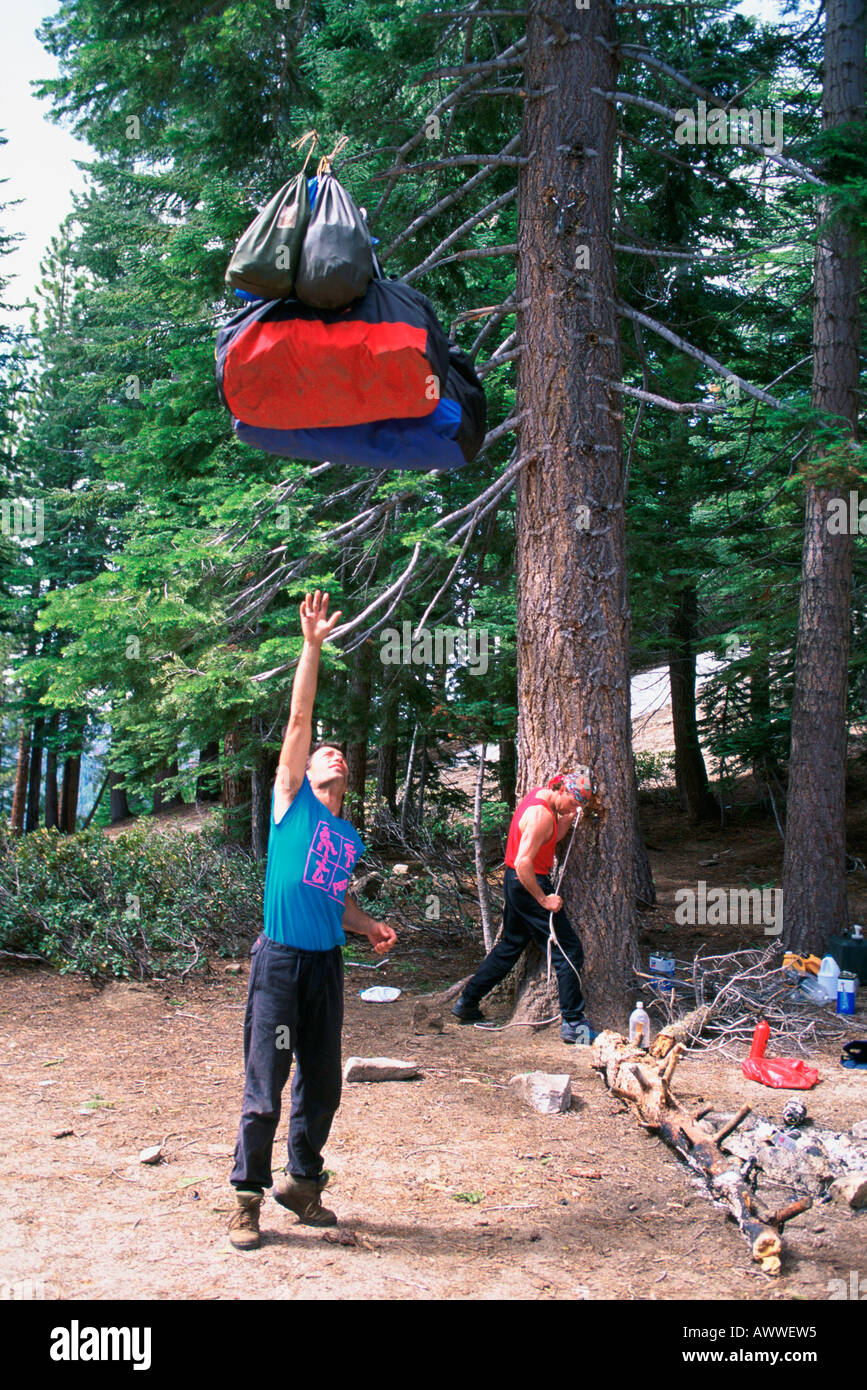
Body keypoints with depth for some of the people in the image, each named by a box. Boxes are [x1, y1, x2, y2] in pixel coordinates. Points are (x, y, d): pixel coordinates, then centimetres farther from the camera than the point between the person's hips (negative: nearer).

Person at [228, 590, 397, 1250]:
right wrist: (312, 644, -13)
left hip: (327, 962, 5)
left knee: (322, 1084, 11)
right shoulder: (291, 799, 2)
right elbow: (299, 718, -7)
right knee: (265, 1088, -2)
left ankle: (303, 1182, 29)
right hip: (280, 959, -5)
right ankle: (248, 1196, 13)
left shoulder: (351, 839, 15)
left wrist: (368, 925, 9)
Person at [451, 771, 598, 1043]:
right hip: (529, 885, -10)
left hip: (515, 883, 10)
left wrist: (567, 819, 2)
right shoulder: (540, 815, -24)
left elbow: (551, 840, 16)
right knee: (569, 952, -4)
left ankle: (467, 1003, 29)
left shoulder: (539, 795, 7)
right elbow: (523, 863, -28)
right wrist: (544, 899, -22)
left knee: (510, 945, 23)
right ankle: (573, 1023, 0)